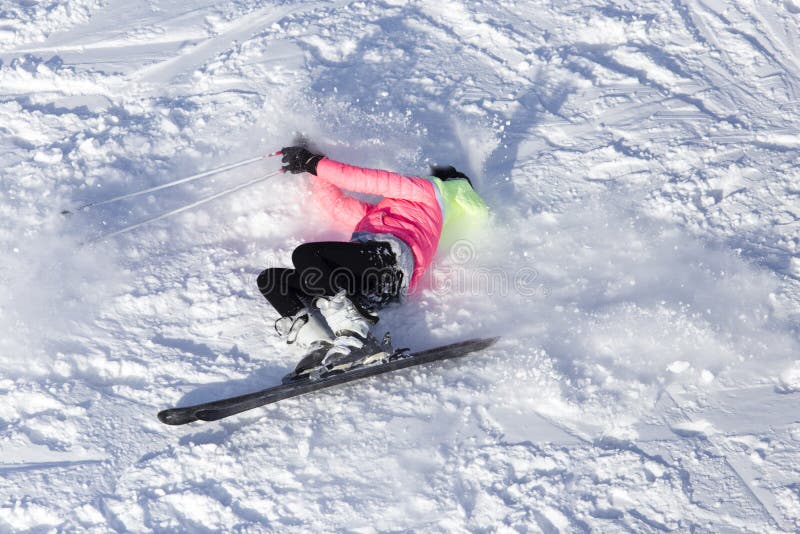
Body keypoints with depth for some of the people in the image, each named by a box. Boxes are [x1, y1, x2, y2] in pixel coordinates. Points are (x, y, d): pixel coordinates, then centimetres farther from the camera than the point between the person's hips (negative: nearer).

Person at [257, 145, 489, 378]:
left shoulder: (429, 188, 21)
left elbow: (369, 181, 11)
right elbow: (338, 206, 41)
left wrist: (316, 164, 13)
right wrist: (314, 168, 35)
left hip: (388, 255, -8)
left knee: (304, 254, -28)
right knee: (269, 280, -2)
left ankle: (354, 336, -32)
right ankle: (322, 345, -23)